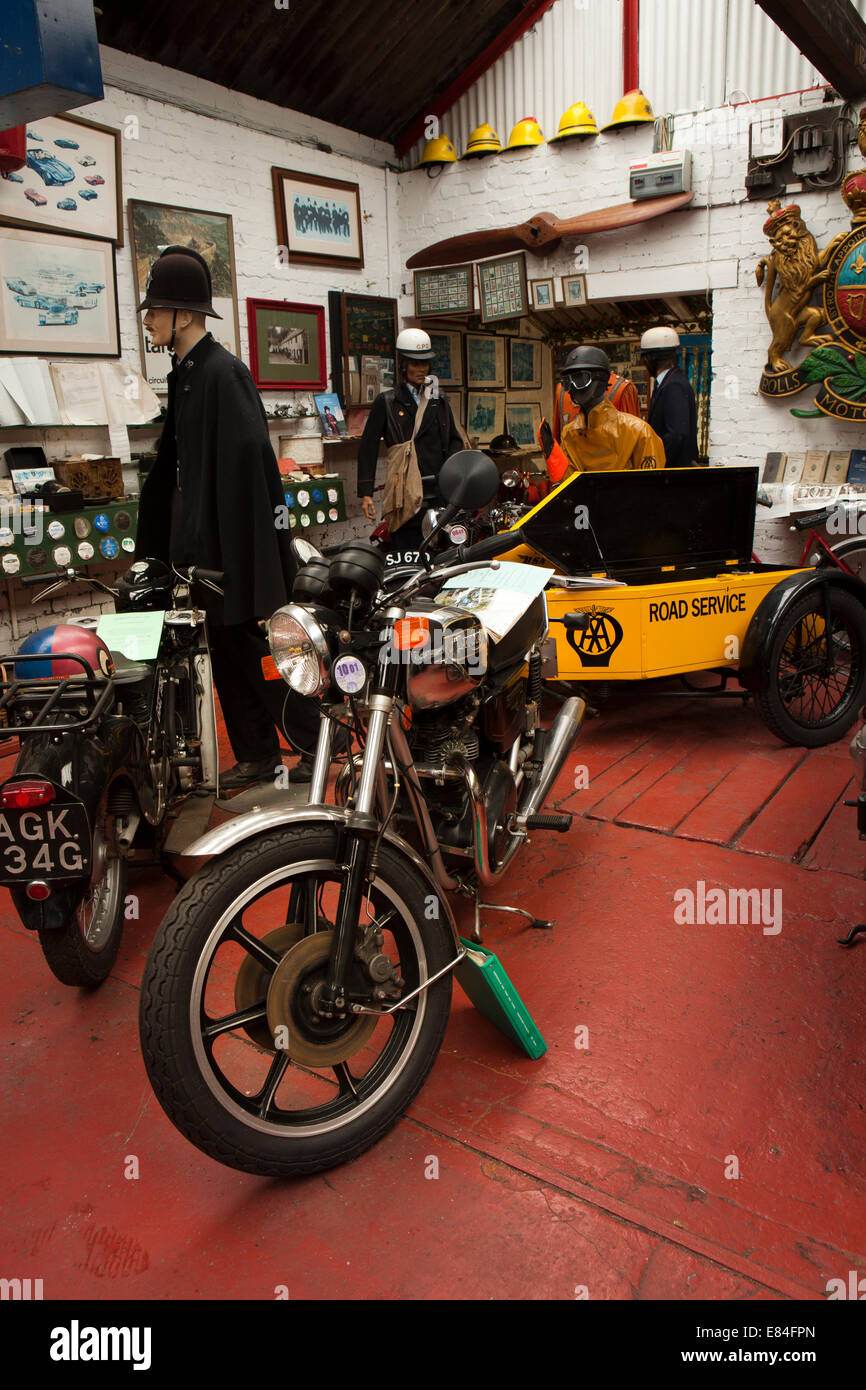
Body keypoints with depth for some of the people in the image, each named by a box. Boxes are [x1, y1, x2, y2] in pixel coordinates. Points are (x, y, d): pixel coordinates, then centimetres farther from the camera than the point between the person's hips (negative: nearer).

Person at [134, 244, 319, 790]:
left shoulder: (224, 372, -14)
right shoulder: (184, 373, 14)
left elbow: (249, 458, -22)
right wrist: (160, 544, 17)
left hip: (242, 548, -9)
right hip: (209, 550, 9)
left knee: (260, 654, -1)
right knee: (229, 655, 14)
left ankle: (324, 744, 14)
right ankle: (257, 756, 26)